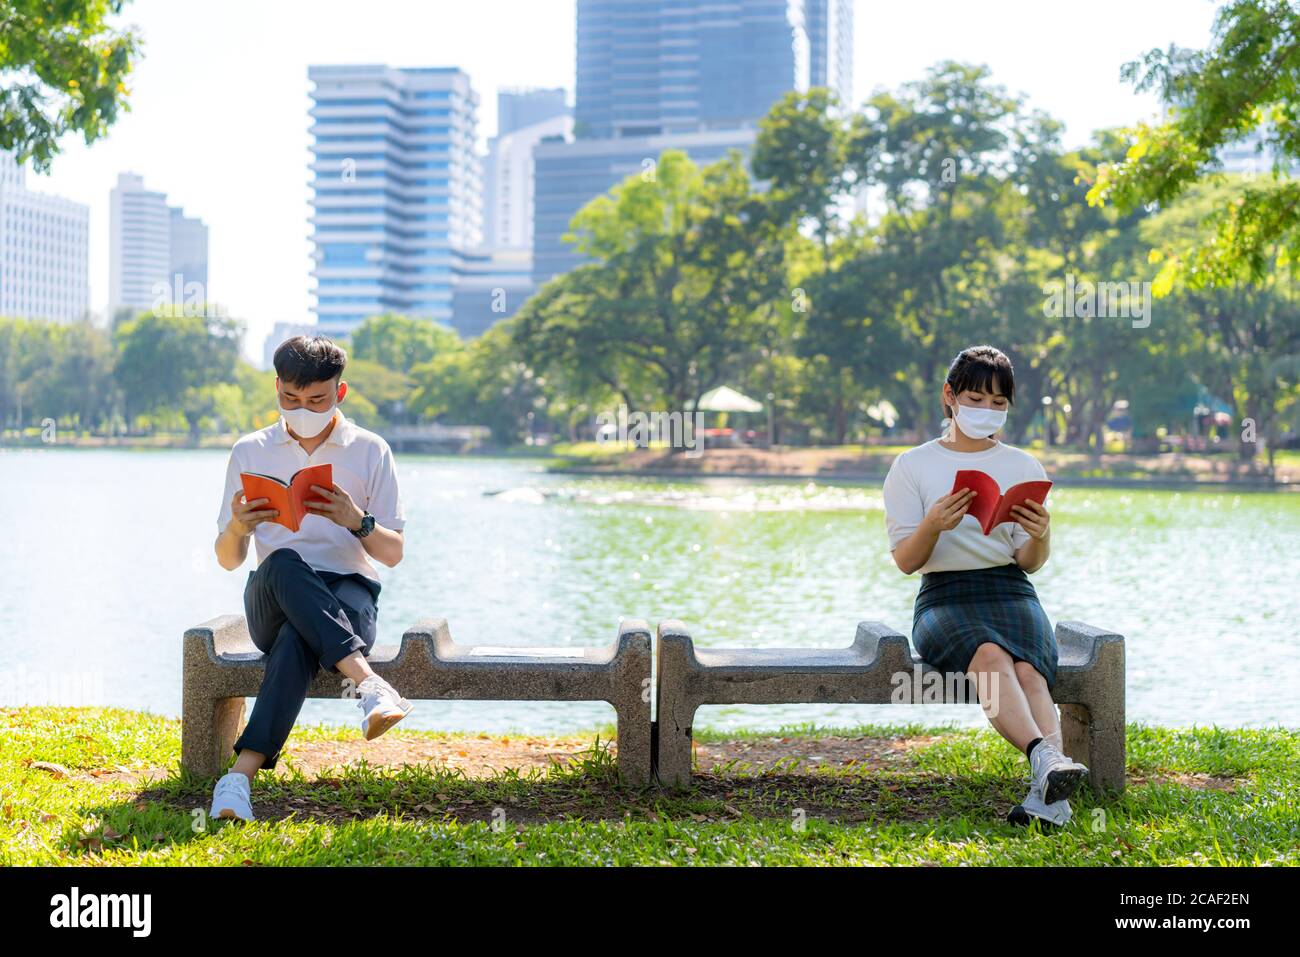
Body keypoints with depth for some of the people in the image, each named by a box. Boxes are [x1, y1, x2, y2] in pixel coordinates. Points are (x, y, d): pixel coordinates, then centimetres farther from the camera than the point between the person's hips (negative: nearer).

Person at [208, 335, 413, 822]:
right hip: (271, 601, 1)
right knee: (283, 563, -38)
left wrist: (358, 521, -15)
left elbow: (393, 554, 6)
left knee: (298, 636, -38)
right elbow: (228, 560, 10)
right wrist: (237, 528, -15)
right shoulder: (250, 451, 11)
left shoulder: (371, 451, 8)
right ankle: (366, 682, -51)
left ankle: (244, 770, -50)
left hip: (348, 595, -1)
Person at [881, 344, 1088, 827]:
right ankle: (1046, 759, -57)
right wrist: (933, 525, -20)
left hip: (1010, 592, 2)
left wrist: (1040, 537, -18)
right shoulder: (912, 466, 9)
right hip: (943, 596, -2)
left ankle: (1047, 793, -51)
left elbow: (1029, 562, 6)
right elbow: (905, 561, 2)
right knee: (991, 655, -36)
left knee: (1028, 670, -32)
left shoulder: (1023, 466, 14)